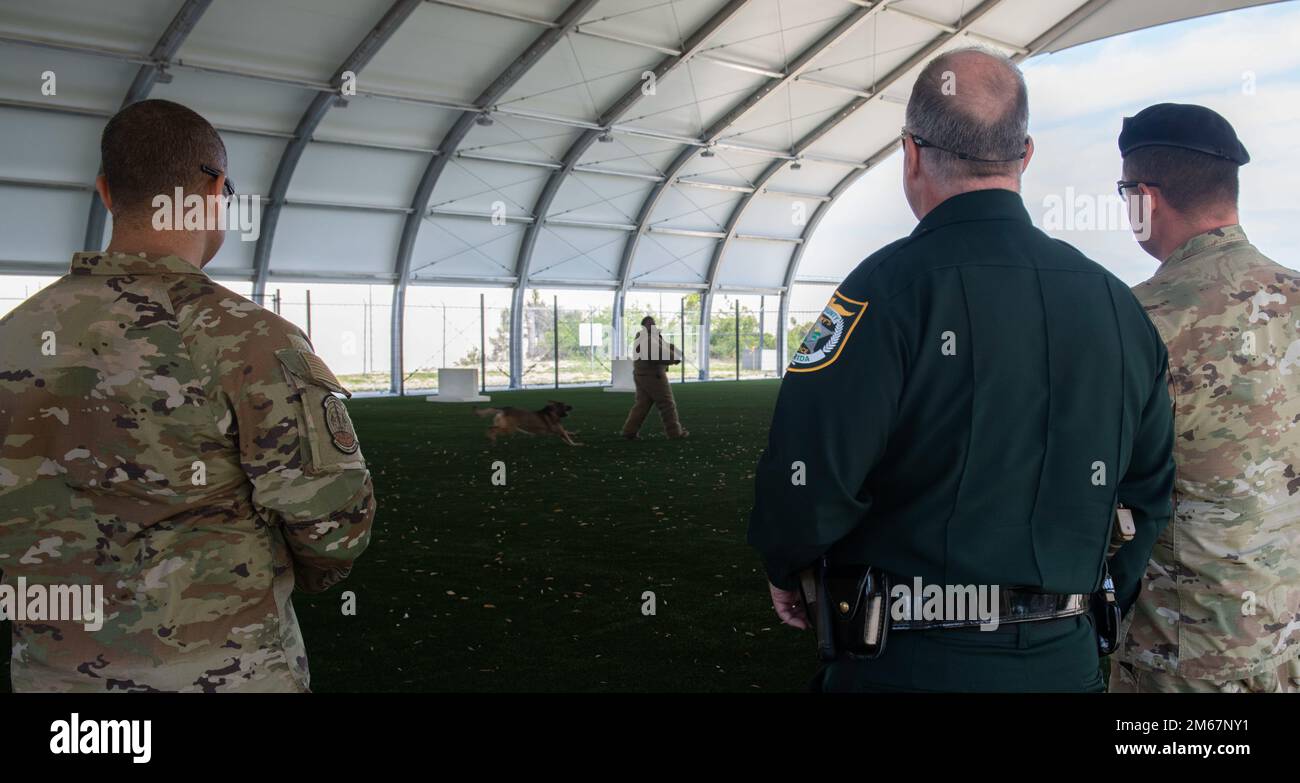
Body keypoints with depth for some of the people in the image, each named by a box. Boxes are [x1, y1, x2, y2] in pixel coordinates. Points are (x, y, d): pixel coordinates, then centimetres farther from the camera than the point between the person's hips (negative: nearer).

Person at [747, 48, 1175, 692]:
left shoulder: (889, 289, -16)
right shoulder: (1114, 301, 3)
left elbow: (807, 479, -23)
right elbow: (1152, 489, 9)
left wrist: (785, 571, -3)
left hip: (912, 663, -5)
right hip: (1065, 661, 6)